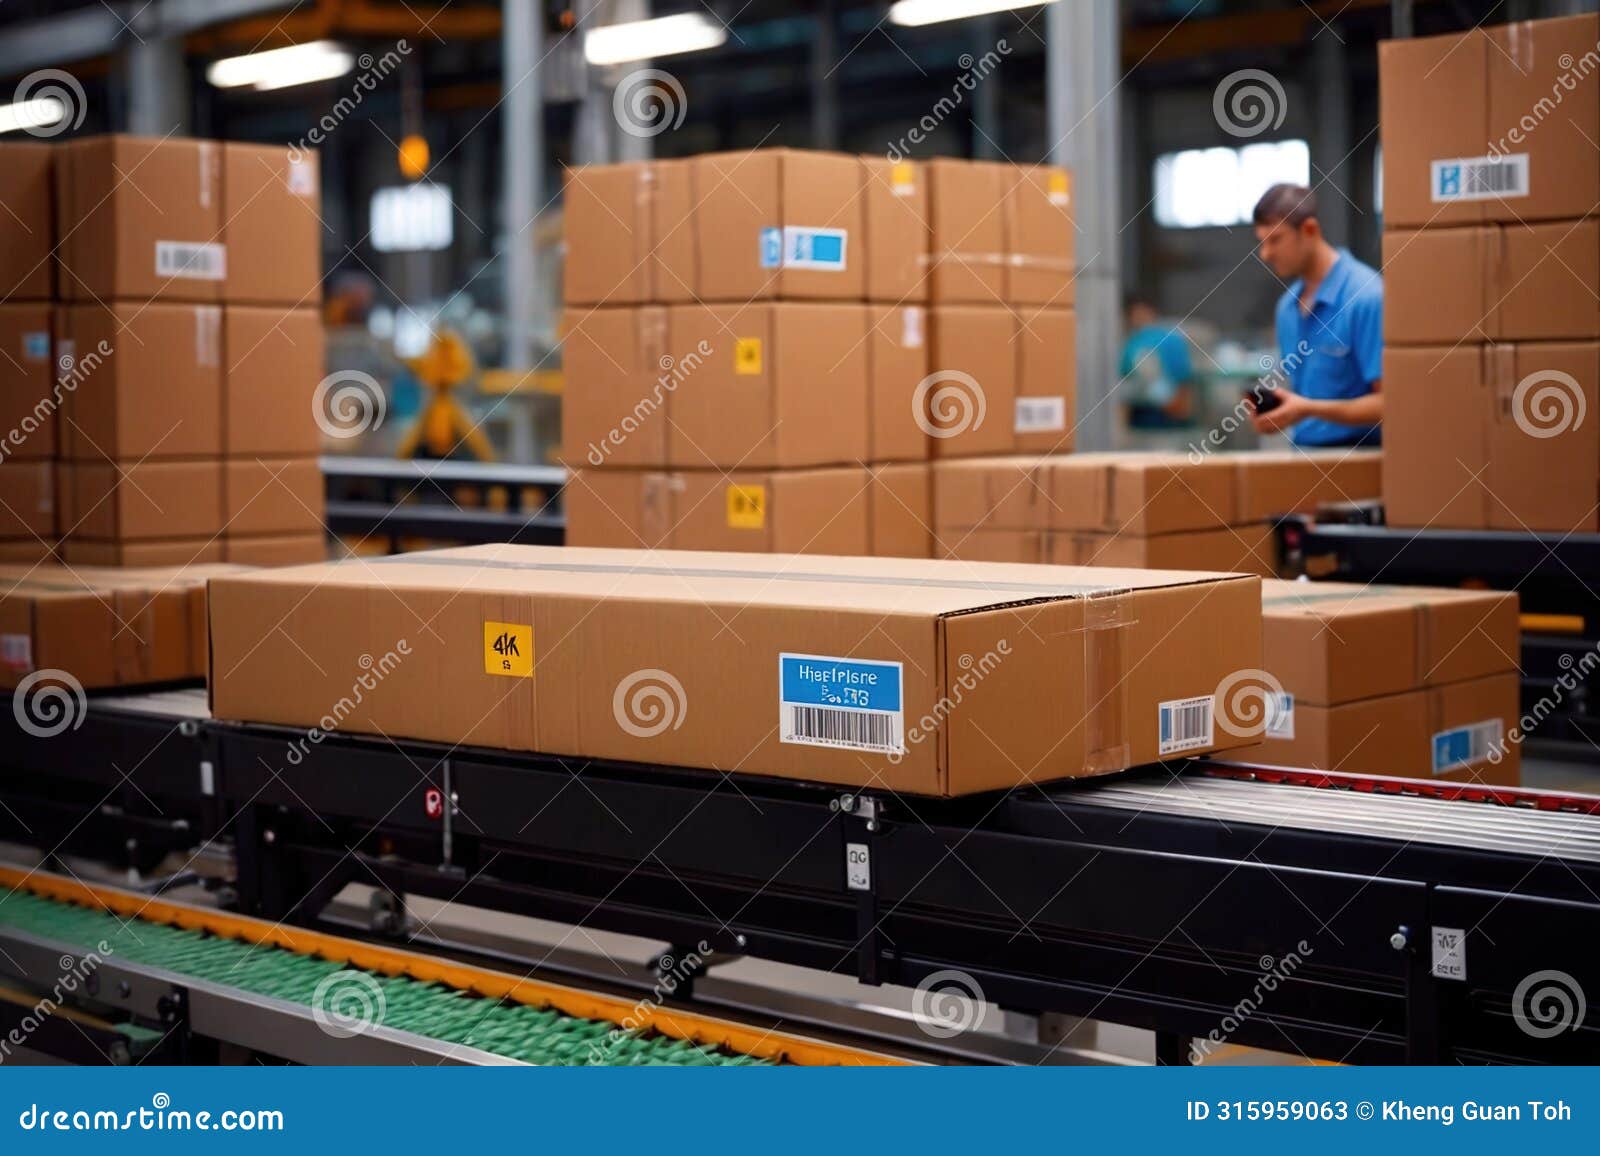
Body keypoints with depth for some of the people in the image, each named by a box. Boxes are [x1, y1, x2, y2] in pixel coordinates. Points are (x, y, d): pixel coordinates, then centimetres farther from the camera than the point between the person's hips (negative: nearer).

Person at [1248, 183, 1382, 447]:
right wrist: (1275, 411, 1)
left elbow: (1388, 402, -14)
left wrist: (1310, 409, -21)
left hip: (1356, 453, -6)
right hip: (1304, 453, 6)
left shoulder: (1366, 297, -11)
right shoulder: (1288, 305, 12)